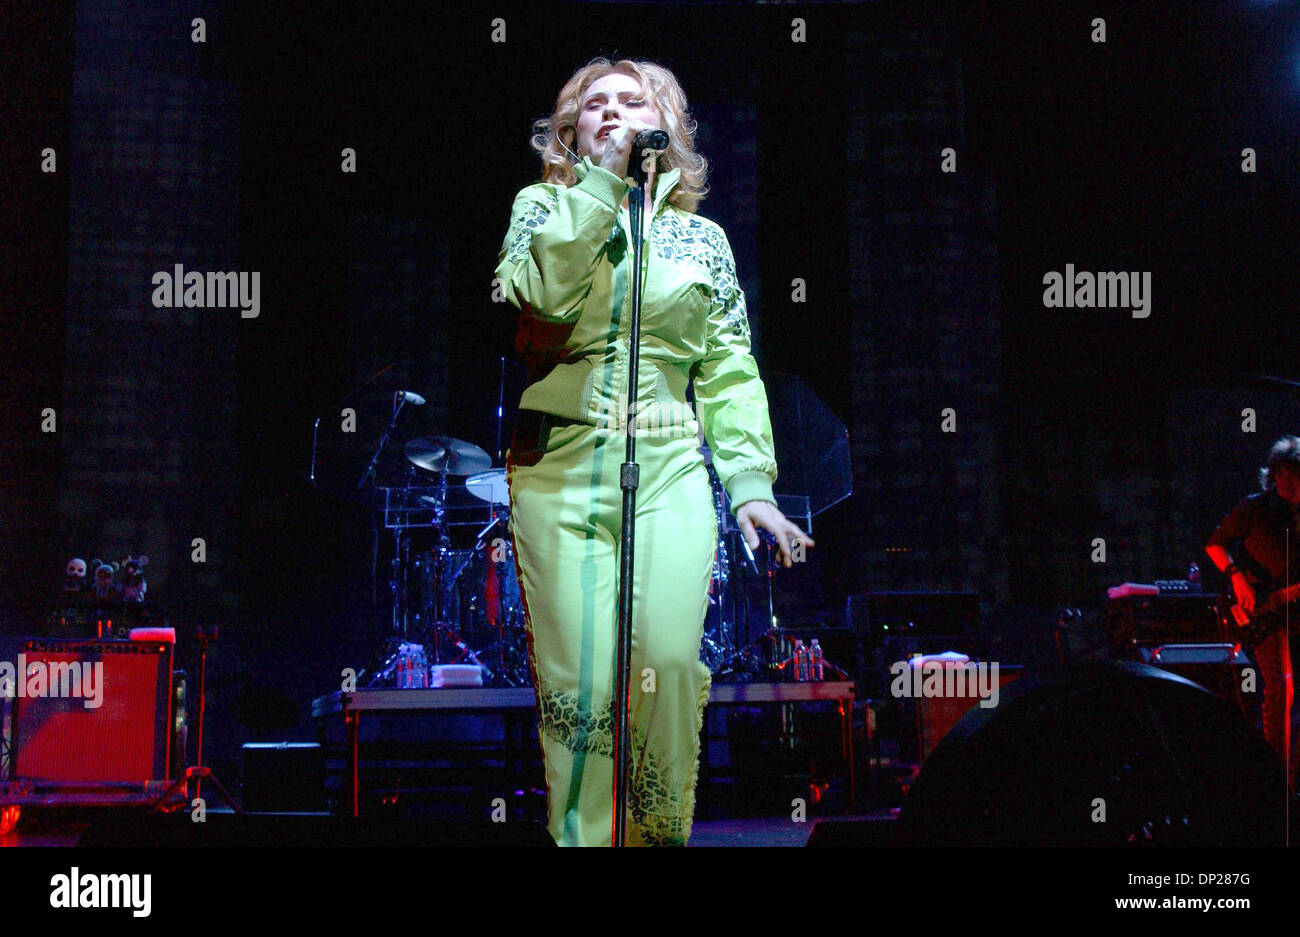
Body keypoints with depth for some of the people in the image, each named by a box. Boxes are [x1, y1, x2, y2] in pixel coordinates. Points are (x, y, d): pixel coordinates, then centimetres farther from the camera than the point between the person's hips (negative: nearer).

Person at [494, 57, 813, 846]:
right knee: (578, 683, -5)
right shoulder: (543, 204, 12)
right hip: (560, 470, -1)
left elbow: (731, 372, 11)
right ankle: (580, 837, 8)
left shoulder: (701, 236, 15)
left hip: (670, 470, 1)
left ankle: (660, 834, 9)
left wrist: (752, 481, 1)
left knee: (668, 669, -9)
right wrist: (603, 181, -9)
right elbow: (546, 292, -11)